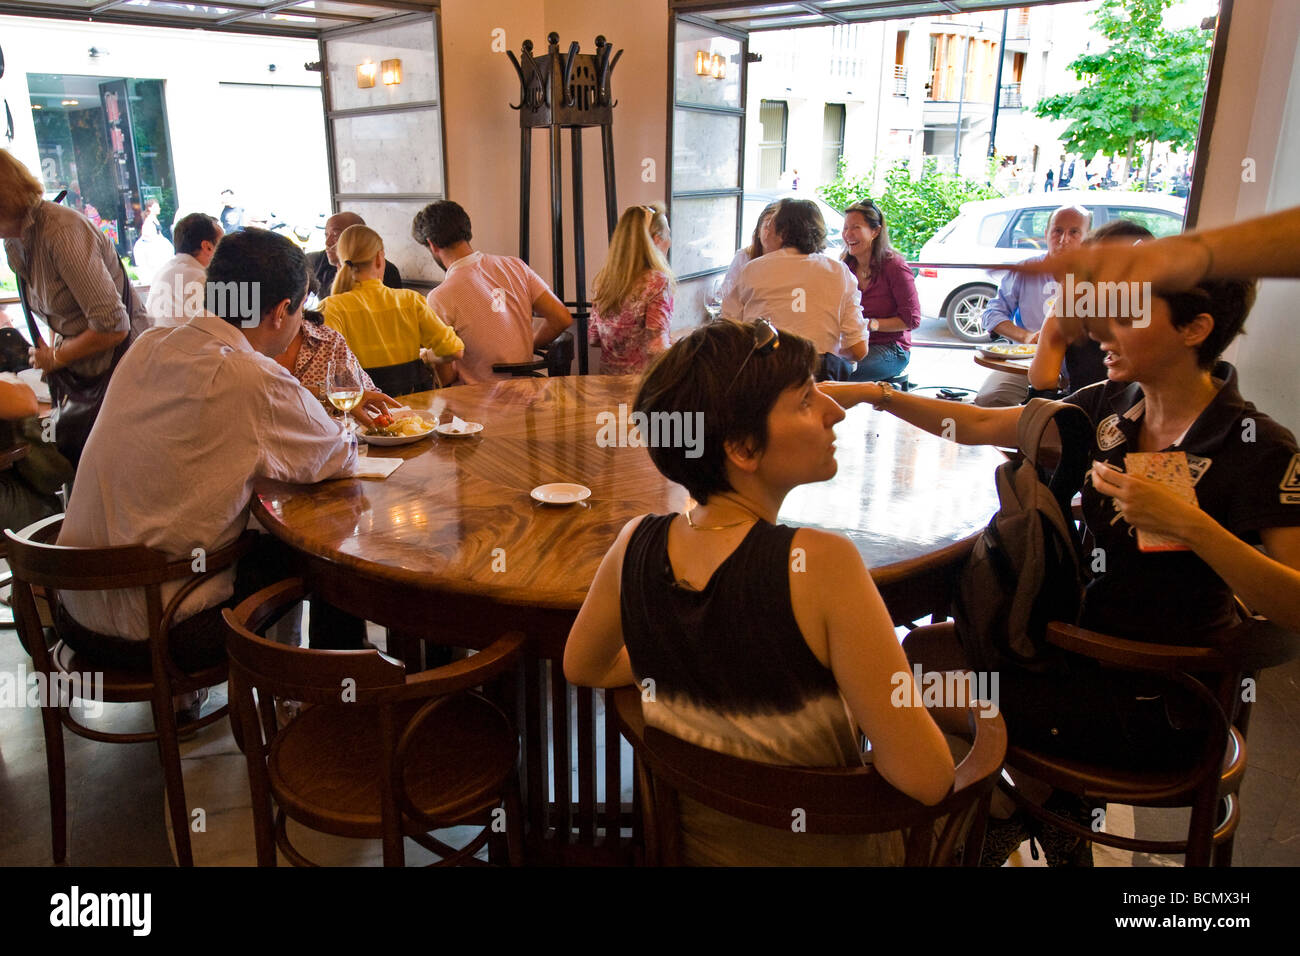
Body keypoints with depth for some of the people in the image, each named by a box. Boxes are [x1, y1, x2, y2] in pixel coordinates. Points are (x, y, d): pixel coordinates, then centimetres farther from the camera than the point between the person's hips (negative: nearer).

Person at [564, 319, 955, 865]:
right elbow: (926, 779, -27)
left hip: (690, 834, 4)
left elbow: (583, 668, 4)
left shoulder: (635, 544, -16)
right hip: (818, 847, -4)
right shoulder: (820, 563, -33)